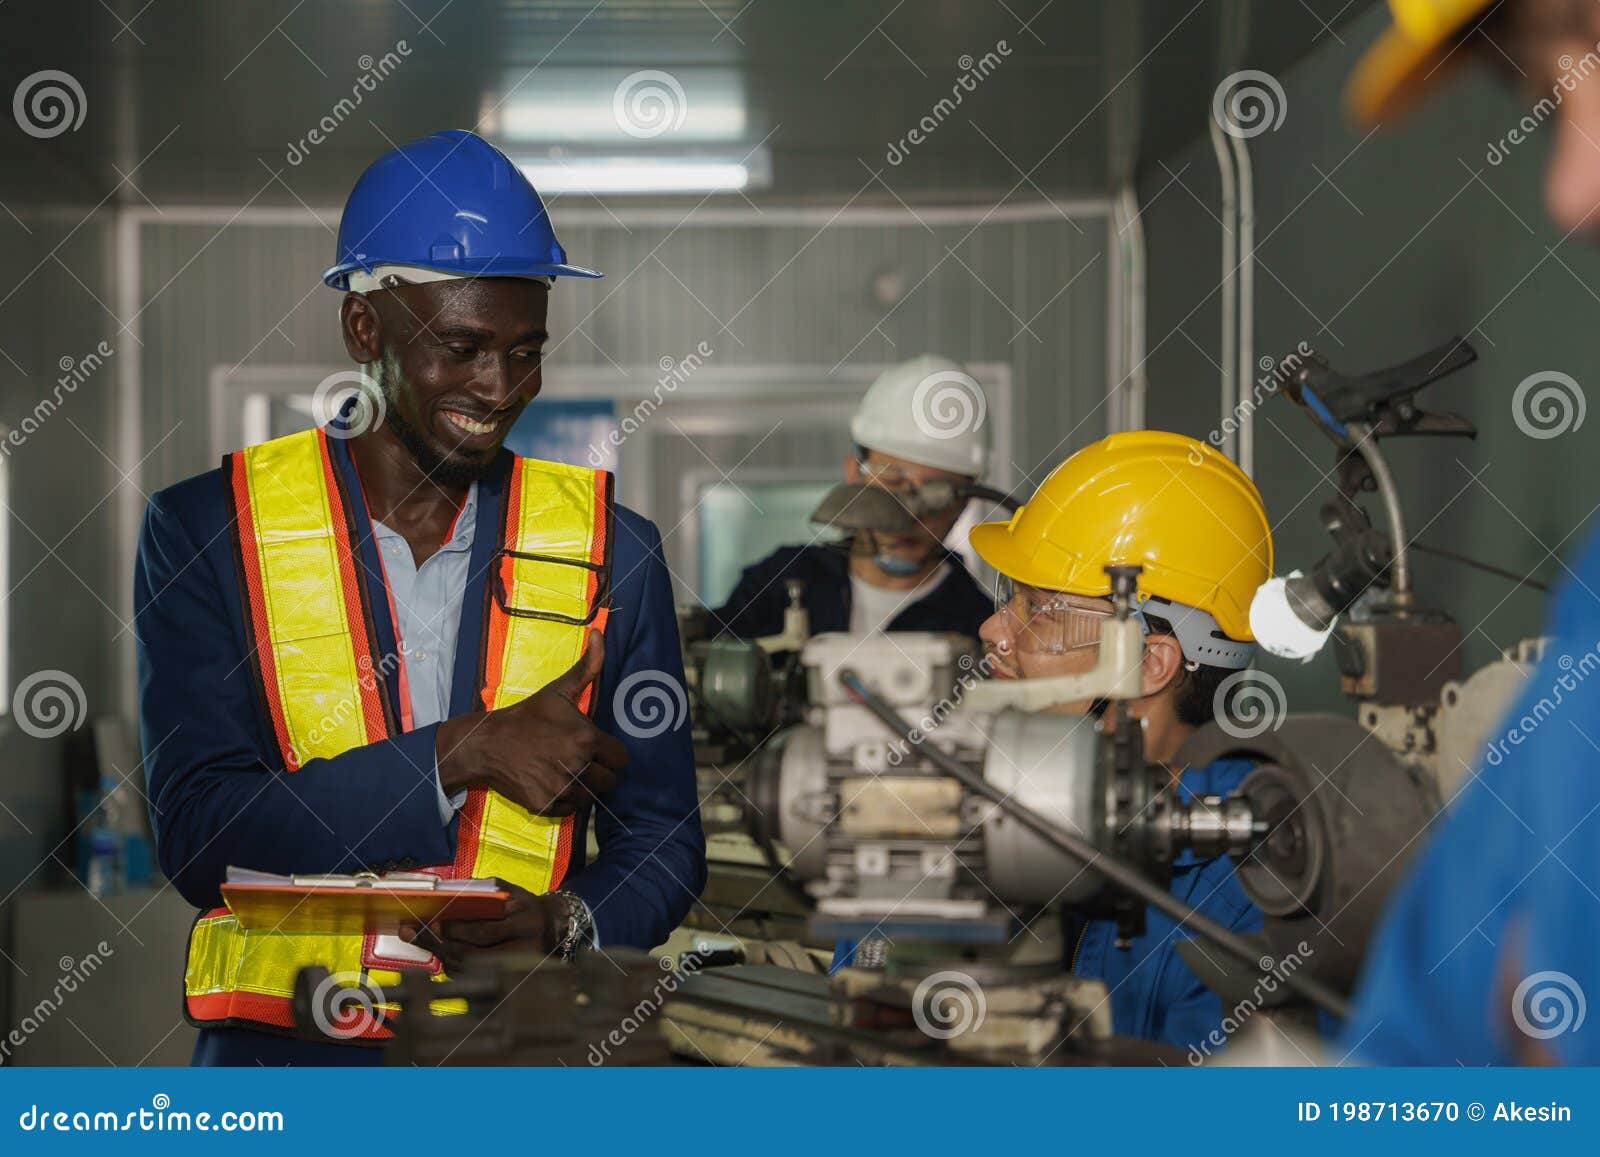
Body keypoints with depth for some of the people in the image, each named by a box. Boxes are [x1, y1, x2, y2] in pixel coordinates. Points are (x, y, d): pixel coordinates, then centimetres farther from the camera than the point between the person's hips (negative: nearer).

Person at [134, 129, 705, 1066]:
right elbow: (197, 836, -2)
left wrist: (565, 923, -7)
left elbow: (663, 842, 16)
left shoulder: (608, 549, 12)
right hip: (286, 1042, -1)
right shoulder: (206, 530, 7)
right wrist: (461, 753, -9)